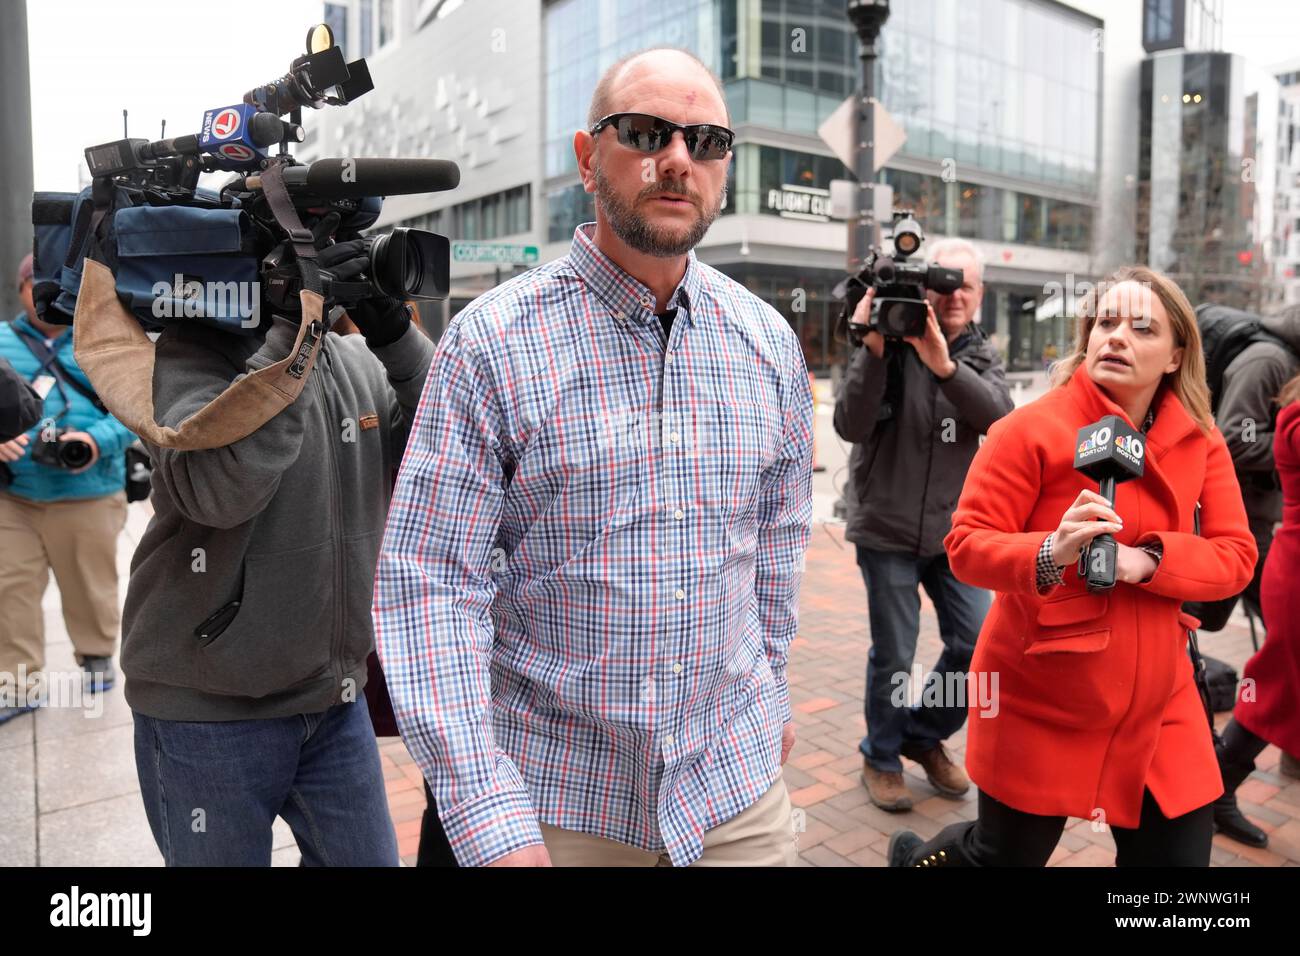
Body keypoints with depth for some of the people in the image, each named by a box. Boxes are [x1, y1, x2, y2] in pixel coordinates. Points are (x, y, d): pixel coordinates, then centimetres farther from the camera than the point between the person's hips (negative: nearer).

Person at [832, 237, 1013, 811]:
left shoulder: (982, 357, 6)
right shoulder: (891, 346, -7)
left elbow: (1000, 417, -15)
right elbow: (851, 426, -18)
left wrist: (944, 365, -31)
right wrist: (874, 348, -28)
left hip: (956, 530, 4)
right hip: (887, 529, -4)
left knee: (978, 647, 4)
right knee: (893, 656, 3)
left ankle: (924, 736, 30)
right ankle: (881, 758, 26)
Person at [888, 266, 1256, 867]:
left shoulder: (1199, 441, 2)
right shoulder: (1032, 429, -14)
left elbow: (1236, 555, -2)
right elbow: (966, 545, -16)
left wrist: (1147, 561, -20)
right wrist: (1051, 553, -34)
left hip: (1158, 705, 5)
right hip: (1040, 705, -4)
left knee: (1178, 854, 12)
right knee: (1004, 856, 13)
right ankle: (917, 857, 45)